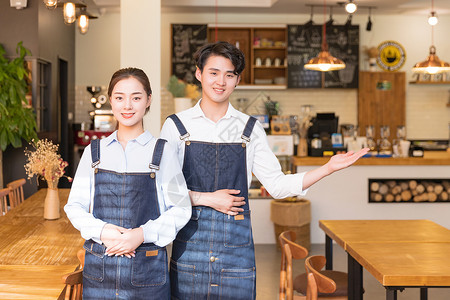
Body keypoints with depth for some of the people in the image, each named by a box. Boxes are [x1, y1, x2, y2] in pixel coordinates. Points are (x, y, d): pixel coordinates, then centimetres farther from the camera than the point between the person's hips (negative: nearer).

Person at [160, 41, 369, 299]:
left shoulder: (251, 130, 6)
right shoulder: (176, 126, 1)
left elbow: (278, 186, 5)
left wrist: (329, 168, -3)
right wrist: (208, 199, -11)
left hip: (236, 245, 1)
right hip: (190, 245, -1)